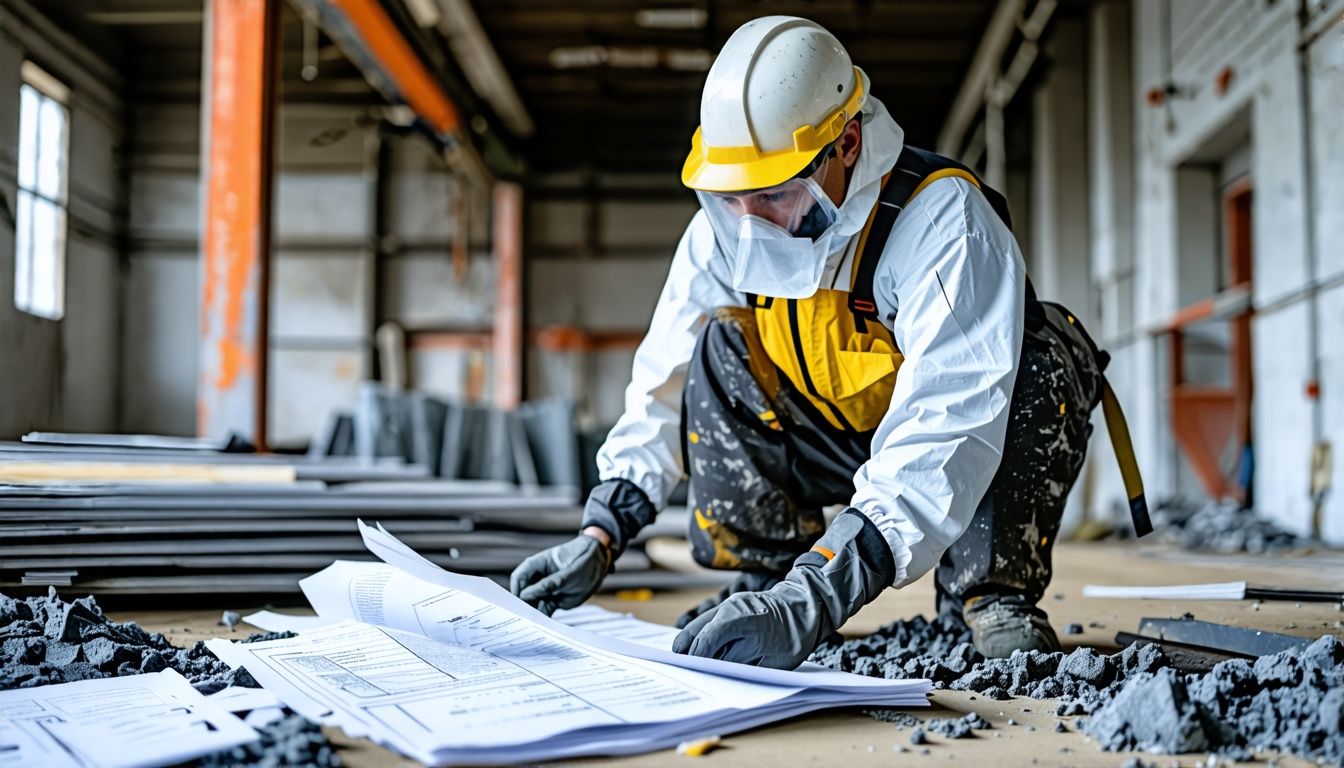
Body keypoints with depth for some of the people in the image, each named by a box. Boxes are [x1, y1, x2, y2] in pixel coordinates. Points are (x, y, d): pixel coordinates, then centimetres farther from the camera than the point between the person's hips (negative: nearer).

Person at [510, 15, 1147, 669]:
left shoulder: (943, 216, -31)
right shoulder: (723, 228, -14)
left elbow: (948, 424, -43)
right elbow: (664, 386, -8)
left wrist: (815, 600, -52)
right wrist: (600, 535, -19)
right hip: (830, 449, 4)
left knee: (1046, 357, -32)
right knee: (718, 346, -18)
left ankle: (990, 589, -14)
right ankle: (765, 575, -8)